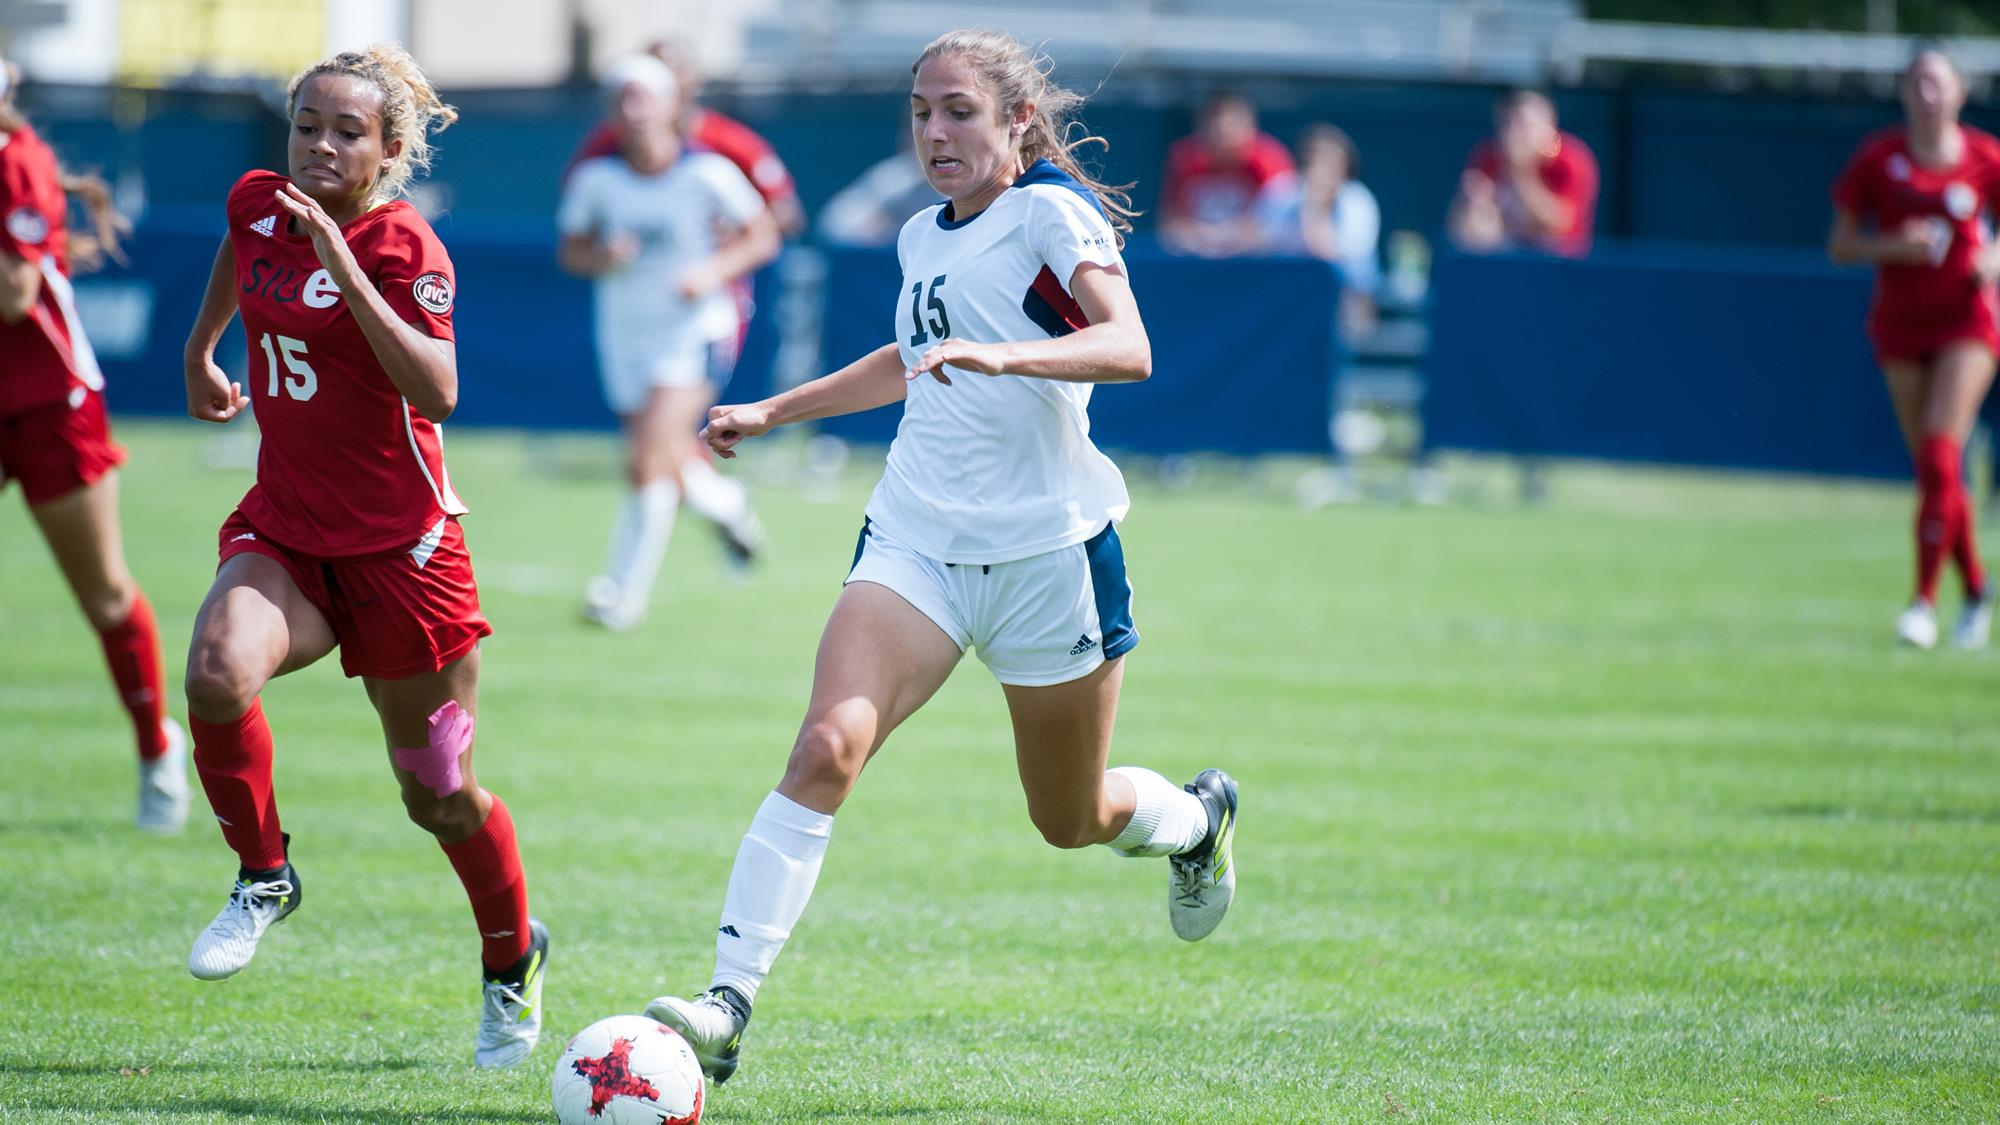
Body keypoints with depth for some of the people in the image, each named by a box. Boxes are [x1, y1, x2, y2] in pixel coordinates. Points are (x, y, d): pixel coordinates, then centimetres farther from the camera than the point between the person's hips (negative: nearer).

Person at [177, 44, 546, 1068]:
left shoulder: (403, 245, -16)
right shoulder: (259, 204, 1)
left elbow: (436, 391, -31)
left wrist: (343, 267, -34)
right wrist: (200, 350, 36)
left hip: (397, 547, -4)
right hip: (282, 529, 4)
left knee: (439, 795, 6)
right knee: (218, 672, -29)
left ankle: (511, 957, 34)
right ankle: (263, 877, -5)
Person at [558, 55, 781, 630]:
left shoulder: (709, 174, -11)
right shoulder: (596, 179, -4)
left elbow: (763, 235, 0)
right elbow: (570, 250, 7)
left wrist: (716, 271, -17)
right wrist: (601, 259, -15)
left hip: (696, 332, -4)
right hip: (625, 339, 4)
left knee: (652, 449, -20)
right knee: (671, 465, 10)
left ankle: (626, 589, -13)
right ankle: (725, 502, 46)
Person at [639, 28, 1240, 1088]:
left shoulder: (1052, 214, -10)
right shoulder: (923, 236, 11)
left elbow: (1127, 347, -27)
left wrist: (1000, 355, -43)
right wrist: (771, 412, 29)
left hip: (1047, 552, -5)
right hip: (915, 542, 5)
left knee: (1071, 821, 12)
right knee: (826, 745, -20)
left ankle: (1199, 819, 49)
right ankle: (726, 1006, -26)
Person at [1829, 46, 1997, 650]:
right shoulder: (1877, 159, -2)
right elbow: (1839, 245, 1)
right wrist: (1890, 247, -17)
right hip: (1900, 326, 2)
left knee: (1940, 454, -16)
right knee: (1930, 463, 4)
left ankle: (1925, 600, -13)